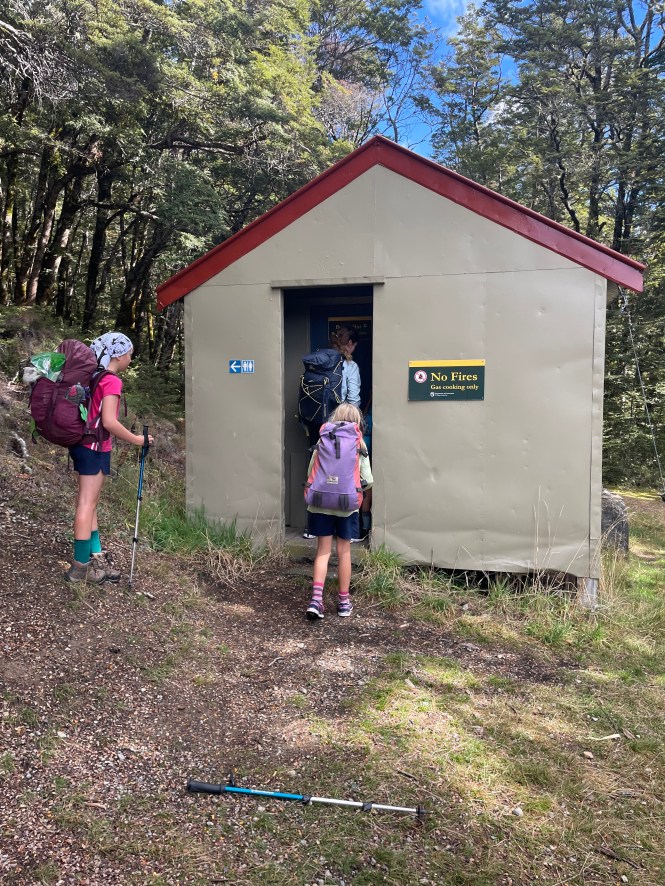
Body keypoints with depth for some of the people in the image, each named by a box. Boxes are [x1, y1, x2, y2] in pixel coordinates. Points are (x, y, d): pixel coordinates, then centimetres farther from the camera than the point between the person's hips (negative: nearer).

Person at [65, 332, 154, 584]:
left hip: (82, 444, 9)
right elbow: (108, 422, -23)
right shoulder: (112, 381, -15)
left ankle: (97, 557, 23)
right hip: (95, 448, -9)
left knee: (89, 503, 13)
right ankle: (80, 567, 4)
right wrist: (136, 440, -13)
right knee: (87, 504, -3)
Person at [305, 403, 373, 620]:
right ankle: (344, 602, 20)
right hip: (346, 507, -1)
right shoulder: (358, 447, -3)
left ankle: (316, 598, -4)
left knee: (323, 551, 8)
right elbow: (367, 481, -4)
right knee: (344, 552, 10)